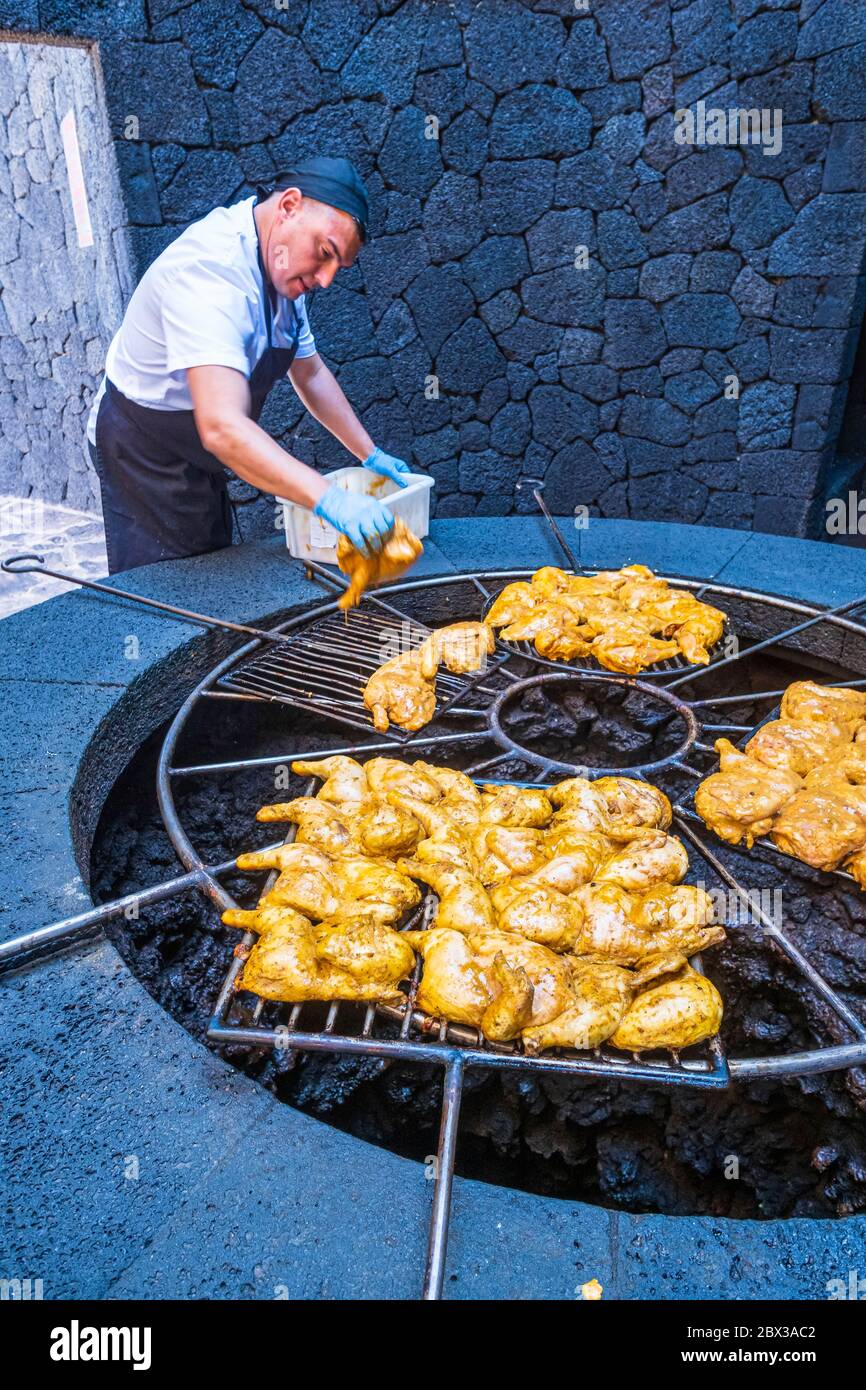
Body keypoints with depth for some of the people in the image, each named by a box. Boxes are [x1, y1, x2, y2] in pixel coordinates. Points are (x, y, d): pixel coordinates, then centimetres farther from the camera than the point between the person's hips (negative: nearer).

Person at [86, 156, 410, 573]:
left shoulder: (283, 266, -1)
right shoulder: (212, 271, -32)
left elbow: (310, 373, 11)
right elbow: (223, 428, -44)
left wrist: (371, 455, 5)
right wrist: (329, 500, -51)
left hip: (196, 454, 9)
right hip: (146, 456, -9)